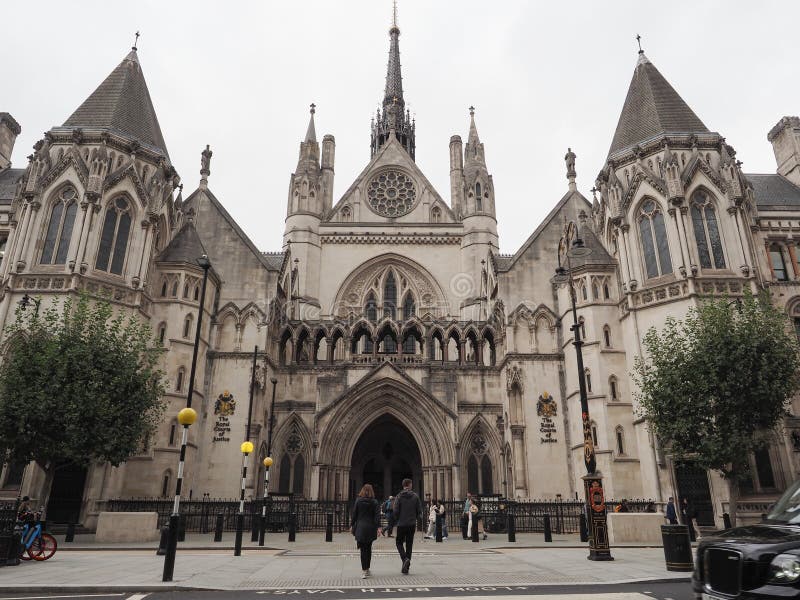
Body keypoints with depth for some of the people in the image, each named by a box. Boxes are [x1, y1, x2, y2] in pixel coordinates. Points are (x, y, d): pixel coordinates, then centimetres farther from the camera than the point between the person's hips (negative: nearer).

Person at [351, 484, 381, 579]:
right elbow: (377, 515, -6)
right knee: (368, 549, 16)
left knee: (363, 549, 1)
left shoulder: (358, 501, -2)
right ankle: (367, 569, 23)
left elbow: (354, 514, 0)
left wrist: (352, 525, 7)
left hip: (360, 528, -1)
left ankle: (364, 571, -6)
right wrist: (378, 527, -8)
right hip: (371, 528, 2)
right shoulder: (374, 502, 0)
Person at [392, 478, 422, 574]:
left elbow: (395, 510, -11)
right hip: (412, 524, 2)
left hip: (401, 524, -2)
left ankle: (405, 559, -12)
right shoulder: (415, 496, -2)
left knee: (399, 542, 13)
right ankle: (406, 568, 11)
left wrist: (396, 520, 7)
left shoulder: (399, 496, -8)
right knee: (409, 544, 10)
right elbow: (419, 511, -1)